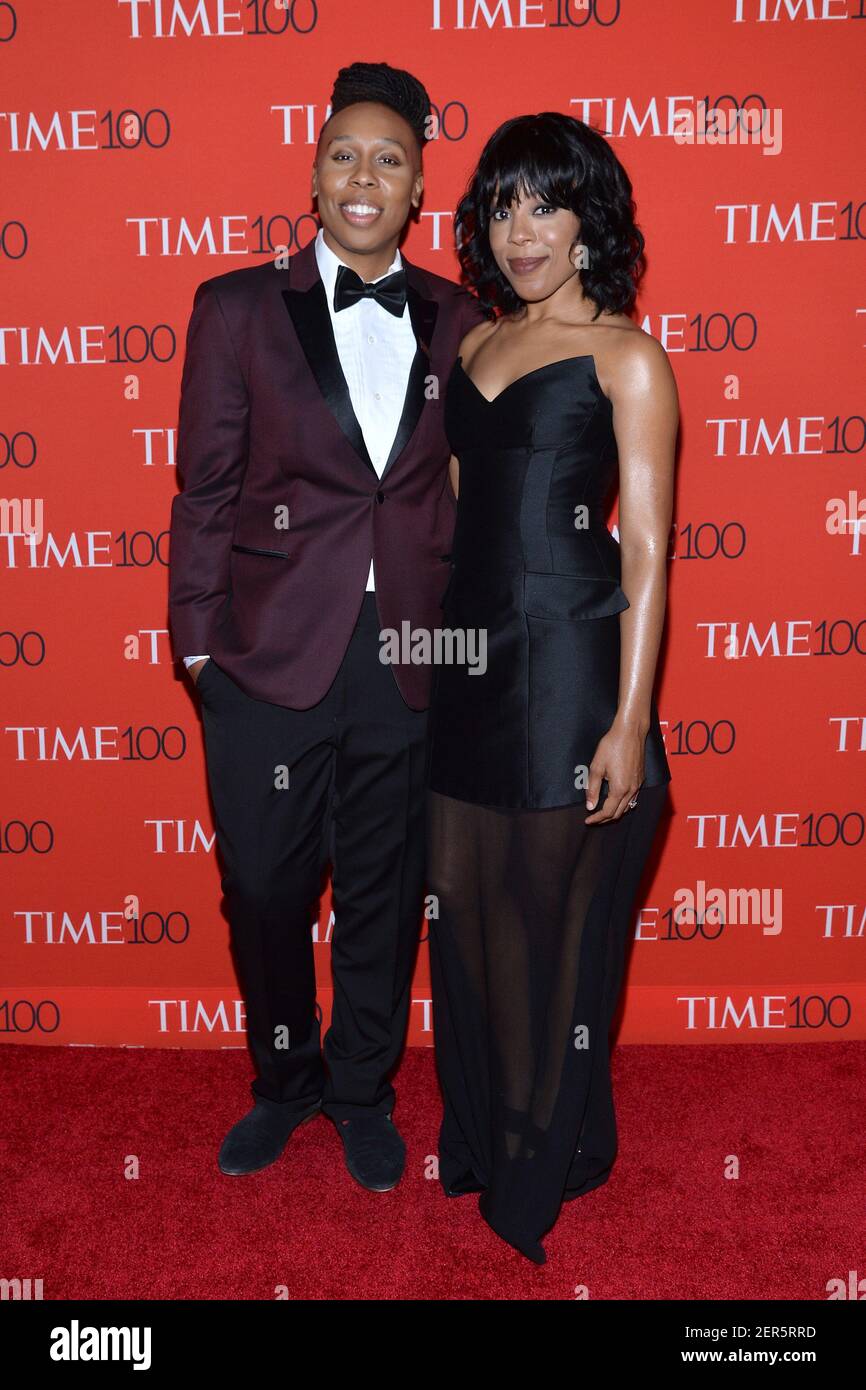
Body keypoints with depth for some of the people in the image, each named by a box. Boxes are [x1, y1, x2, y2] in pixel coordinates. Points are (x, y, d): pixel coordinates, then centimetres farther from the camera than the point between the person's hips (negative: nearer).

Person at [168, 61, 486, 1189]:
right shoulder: (239, 308, 2)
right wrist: (199, 643, -2)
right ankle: (285, 1082, 38)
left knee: (385, 895, 14)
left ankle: (363, 1091, 37)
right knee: (263, 889, 12)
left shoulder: (458, 323, 6)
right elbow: (206, 490, 1)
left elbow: (467, 494, 8)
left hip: (409, 664, 1)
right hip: (270, 661, -1)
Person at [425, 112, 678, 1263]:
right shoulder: (476, 342, 13)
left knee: (559, 919, 6)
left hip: (569, 658, -6)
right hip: (470, 652, 6)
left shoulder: (625, 355, -5)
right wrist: (434, 638, 12)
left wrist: (630, 721, -16)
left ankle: (547, 1171, 29)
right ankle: (478, 1138, 36)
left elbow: (647, 551, -10)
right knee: (468, 909, 14)